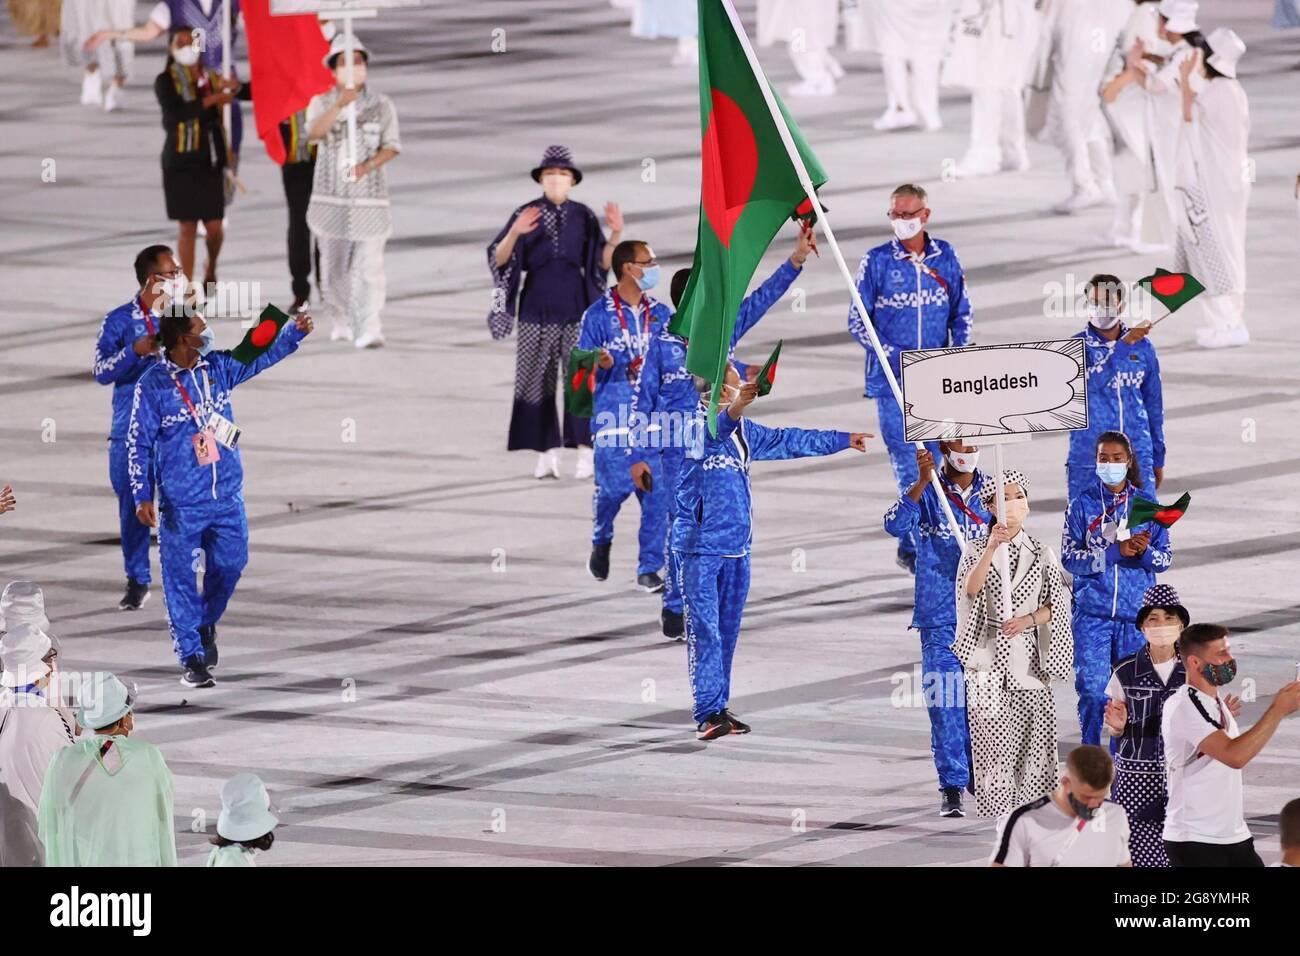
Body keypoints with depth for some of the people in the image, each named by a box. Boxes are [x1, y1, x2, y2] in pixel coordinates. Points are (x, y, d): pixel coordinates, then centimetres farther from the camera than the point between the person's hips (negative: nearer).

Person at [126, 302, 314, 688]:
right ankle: (191, 657, 7)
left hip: (227, 495, 5)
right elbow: (139, 443, -7)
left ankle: (206, 624, 38)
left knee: (230, 565, 11)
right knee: (181, 578, -1)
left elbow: (263, 355, 13)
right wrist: (143, 496, -11)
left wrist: (295, 330, -3)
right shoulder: (153, 384, -12)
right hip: (180, 504, -5)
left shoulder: (218, 367, 2)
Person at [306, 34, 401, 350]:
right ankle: (342, 322, 28)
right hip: (330, 196, 1)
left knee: (368, 264, -13)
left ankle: (368, 329, -18)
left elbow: (391, 146, 3)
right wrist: (339, 105, -31)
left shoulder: (381, 105, 6)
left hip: (369, 195, -1)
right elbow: (314, 132, -15)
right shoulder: (322, 103, 5)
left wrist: (368, 166, -16)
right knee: (334, 265, 8)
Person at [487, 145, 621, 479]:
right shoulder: (525, 214, -2)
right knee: (537, 379, 0)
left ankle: (585, 454, -4)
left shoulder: (584, 216, 2)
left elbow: (604, 262, 1)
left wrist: (617, 233, -17)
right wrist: (515, 233, -29)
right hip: (536, 305, 0)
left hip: (574, 304, 0)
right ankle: (546, 456, 10)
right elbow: (499, 259, -10)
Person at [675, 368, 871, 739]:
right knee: (705, 630, -10)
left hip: (736, 548, 8)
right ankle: (708, 712, -13)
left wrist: (842, 440, 35)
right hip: (701, 548, -8)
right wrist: (736, 408, -54)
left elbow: (788, 441, 26)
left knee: (727, 632, 8)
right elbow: (714, 430, -33)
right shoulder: (697, 428, -9)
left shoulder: (745, 432, 14)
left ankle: (719, 708, 13)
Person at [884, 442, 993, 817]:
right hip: (940, 614, -2)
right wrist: (922, 481, -27)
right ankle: (952, 787, -1)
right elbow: (895, 525, -18)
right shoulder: (926, 492, -1)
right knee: (946, 703, -6)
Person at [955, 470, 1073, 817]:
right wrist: (992, 548, -28)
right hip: (989, 660, -1)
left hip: (1028, 655, 1)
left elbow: (1057, 605, 5)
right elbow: (970, 589, -16)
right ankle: (996, 811, 0)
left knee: (1033, 735, -2)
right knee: (993, 740, -4)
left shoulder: (1042, 554, 7)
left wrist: (1028, 619, -13)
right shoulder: (976, 552, 4)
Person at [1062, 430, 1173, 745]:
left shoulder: (1145, 504, 6)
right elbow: (1069, 557, -7)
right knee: (1092, 690, -7)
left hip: (1135, 612, 1)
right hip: (1092, 612, -1)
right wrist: (1117, 551, -18)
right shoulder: (1082, 504, 2)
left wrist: (1144, 552, -18)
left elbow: (1165, 559, 5)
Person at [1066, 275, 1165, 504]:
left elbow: (1154, 405, 14)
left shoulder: (1142, 347, 7)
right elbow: (1091, 381, -21)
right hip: (1088, 463, -2)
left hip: (1137, 459, 2)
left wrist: (1158, 459, 17)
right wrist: (1123, 345, -26)